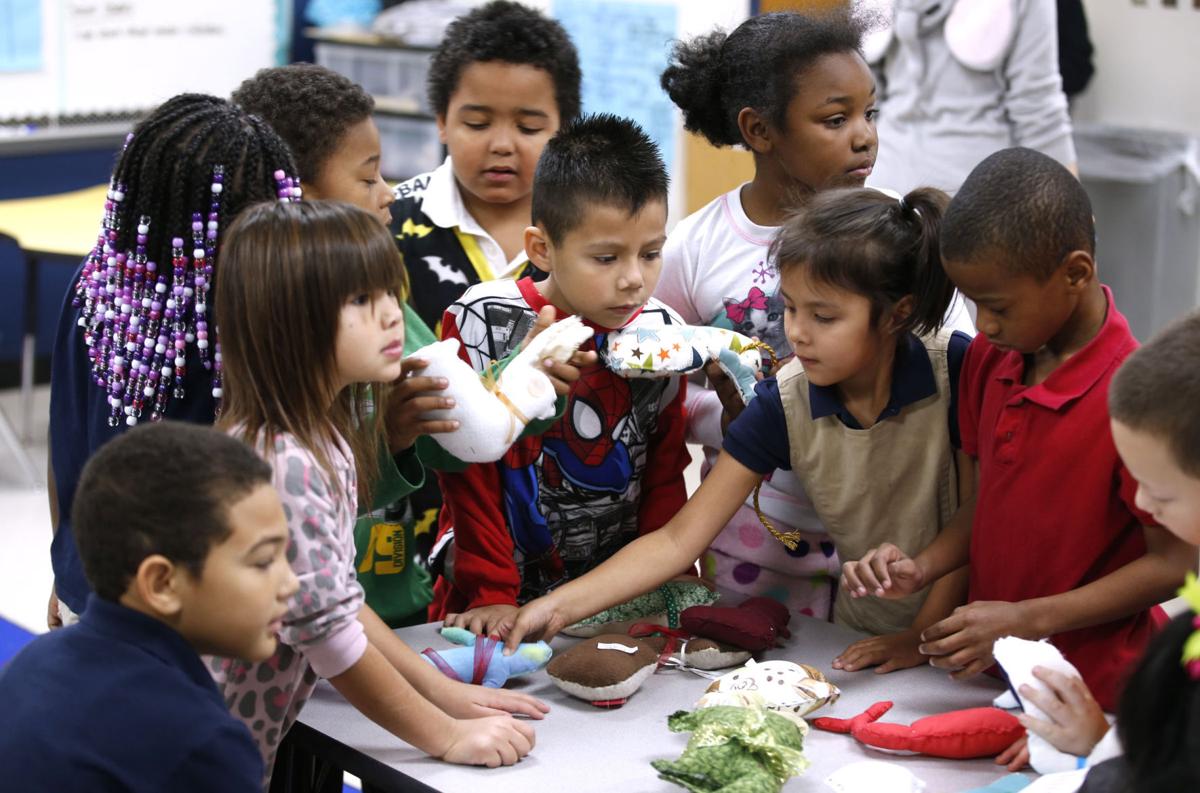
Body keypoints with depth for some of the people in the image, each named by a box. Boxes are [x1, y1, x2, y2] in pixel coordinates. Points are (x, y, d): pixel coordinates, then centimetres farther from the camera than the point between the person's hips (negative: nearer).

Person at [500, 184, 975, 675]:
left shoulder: (955, 368, -17)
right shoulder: (783, 405, -10)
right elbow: (680, 539, -9)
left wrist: (924, 635, -14)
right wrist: (561, 606, -19)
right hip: (863, 635, 1)